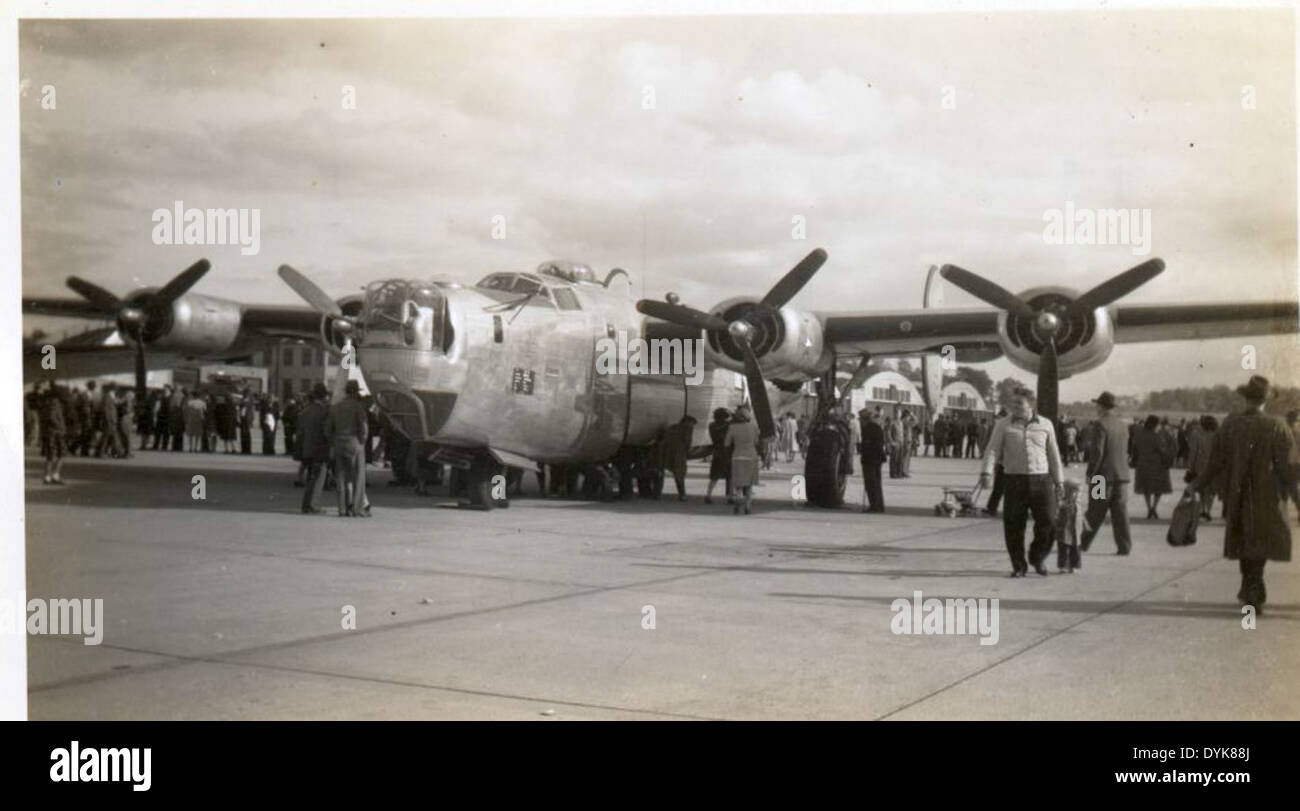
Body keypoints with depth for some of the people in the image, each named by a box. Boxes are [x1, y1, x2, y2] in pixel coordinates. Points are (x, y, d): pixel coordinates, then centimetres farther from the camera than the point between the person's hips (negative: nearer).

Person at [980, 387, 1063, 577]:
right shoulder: (1003, 426, 4)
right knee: (1014, 526, -2)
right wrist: (987, 473, -20)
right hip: (1015, 480, -1)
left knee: (1048, 522, -4)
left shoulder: (1046, 424, 9)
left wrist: (1059, 481, 14)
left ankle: (1037, 557, 22)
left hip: (1041, 479, 1)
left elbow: (1054, 454, 15)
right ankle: (1018, 566, 14)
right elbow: (993, 451, -3)